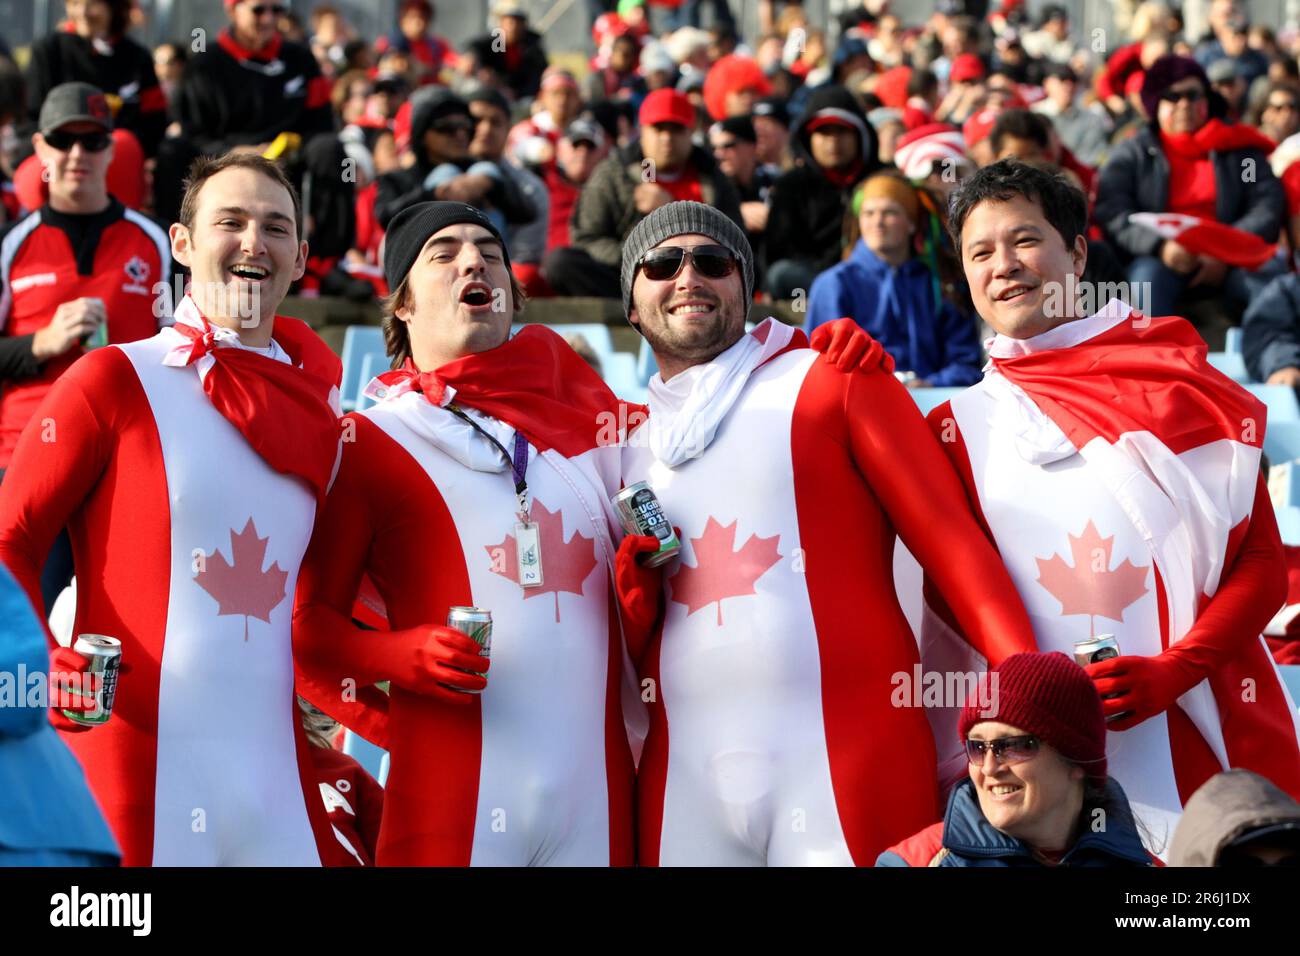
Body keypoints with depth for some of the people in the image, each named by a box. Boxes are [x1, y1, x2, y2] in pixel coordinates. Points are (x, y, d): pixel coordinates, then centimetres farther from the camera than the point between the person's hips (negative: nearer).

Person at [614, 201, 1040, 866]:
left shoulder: (829, 381, 6)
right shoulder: (631, 443, 18)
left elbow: (949, 535, -3)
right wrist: (631, 593, 1)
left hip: (845, 765, -4)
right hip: (686, 779, 4)